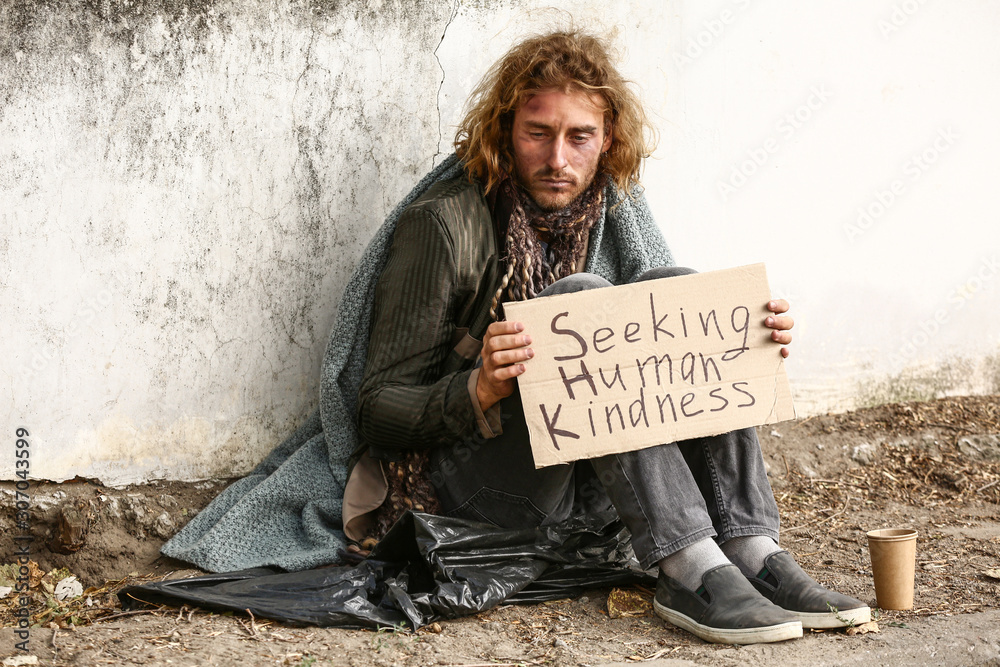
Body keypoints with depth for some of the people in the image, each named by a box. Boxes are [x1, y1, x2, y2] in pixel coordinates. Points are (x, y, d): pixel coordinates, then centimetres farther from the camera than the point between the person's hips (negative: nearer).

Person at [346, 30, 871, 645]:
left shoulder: (616, 211, 5)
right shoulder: (445, 224, -12)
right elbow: (379, 409, -13)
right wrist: (481, 389, -33)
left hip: (585, 476, 5)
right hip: (474, 471, -5)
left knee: (678, 289, -14)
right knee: (578, 297, -27)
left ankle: (751, 551, -24)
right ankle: (690, 570, -35)